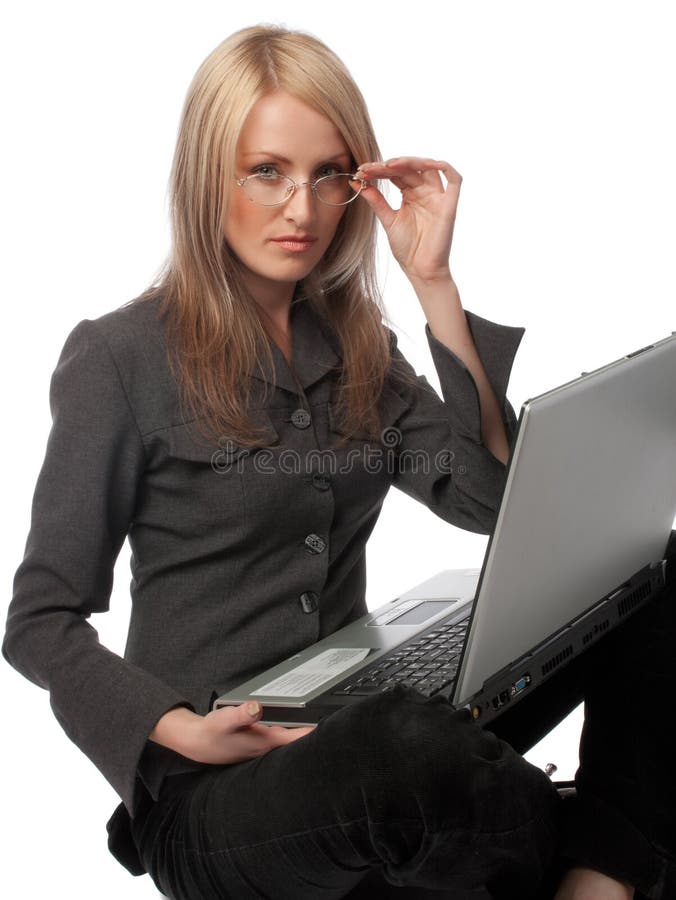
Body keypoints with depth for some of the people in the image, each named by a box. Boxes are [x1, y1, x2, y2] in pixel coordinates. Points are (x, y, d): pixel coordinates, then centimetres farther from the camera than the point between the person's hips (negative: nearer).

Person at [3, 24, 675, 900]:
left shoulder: (358, 345, 10)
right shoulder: (119, 358, -7)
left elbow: (493, 498, -3)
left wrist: (434, 284, -6)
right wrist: (181, 730, -22)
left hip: (362, 732, 5)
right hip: (212, 794, -5)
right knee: (410, 747, -38)